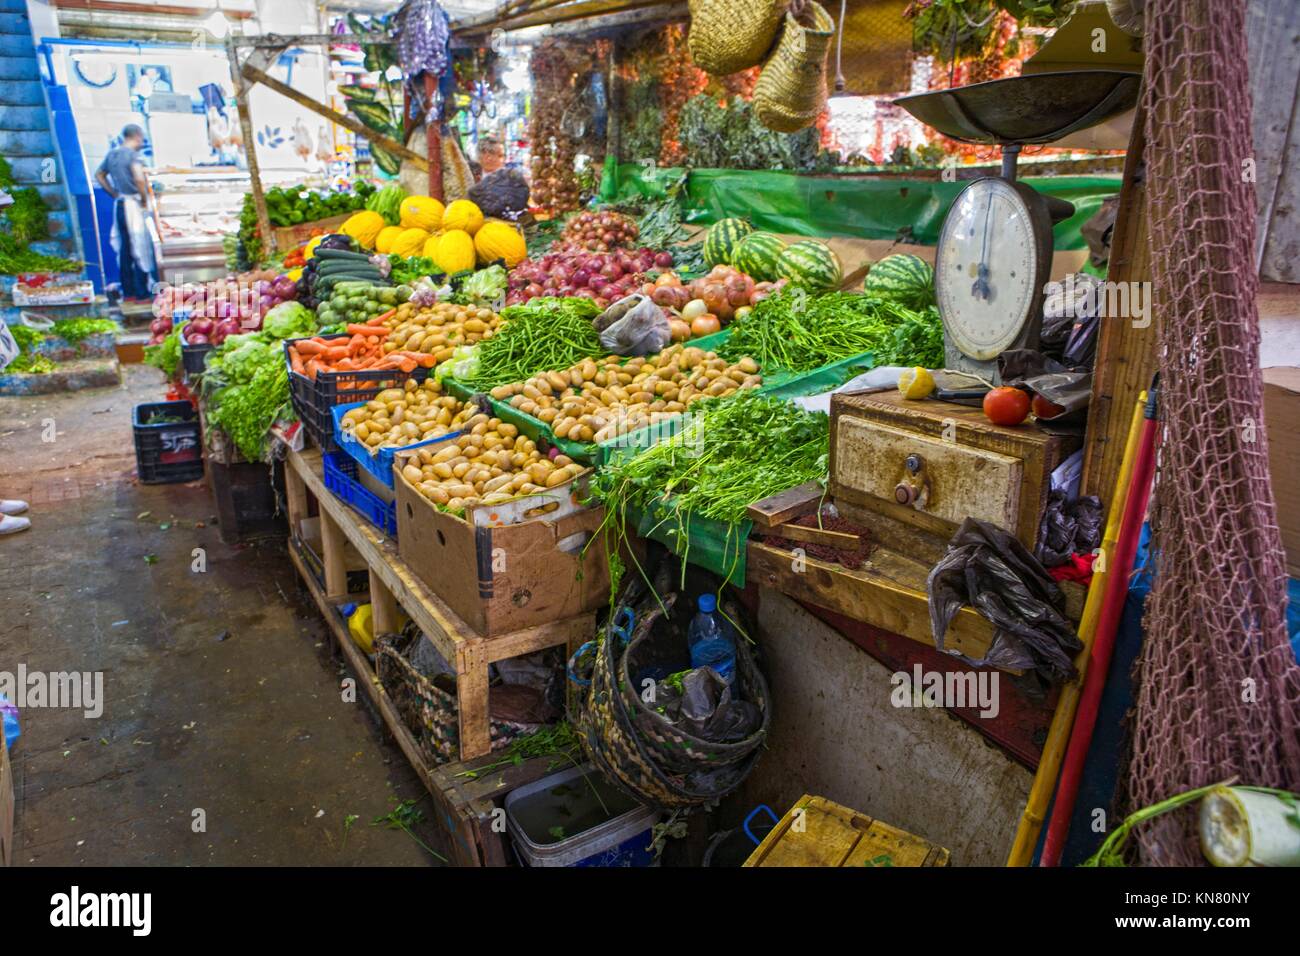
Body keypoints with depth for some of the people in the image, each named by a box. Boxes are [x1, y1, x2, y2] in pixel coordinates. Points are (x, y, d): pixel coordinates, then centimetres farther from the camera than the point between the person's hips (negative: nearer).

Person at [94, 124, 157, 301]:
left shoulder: (112, 153, 12)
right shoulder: (132, 154, -12)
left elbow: (99, 175, 23)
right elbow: (139, 178, -27)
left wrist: (115, 194, 19)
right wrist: (144, 199, -12)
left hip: (119, 205, 8)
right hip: (132, 205, -8)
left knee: (124, 248, 11)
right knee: (140, 248, -4)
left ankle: (128, 290, 16)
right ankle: (142, 292, -3)